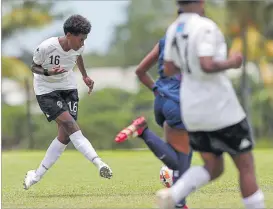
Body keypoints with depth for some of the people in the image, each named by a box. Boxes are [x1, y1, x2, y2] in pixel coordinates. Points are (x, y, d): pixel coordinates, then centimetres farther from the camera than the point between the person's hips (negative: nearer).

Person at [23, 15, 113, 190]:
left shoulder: (78, 47, -10)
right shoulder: (46, 47, -25)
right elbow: (34, 67, -10)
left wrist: (85, 76, 14)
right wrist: (48, 72, -29)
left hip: (68, 88, 6)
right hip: (47, 90, -6)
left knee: (65, 136, -3)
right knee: (69, 124, -24)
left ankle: (37, 176, 9)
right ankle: (99, 164, -34)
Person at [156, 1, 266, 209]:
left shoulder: (173, 30, 5)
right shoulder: (205, 27, -18)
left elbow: (169, 67, 12)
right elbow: (207, 66, -28)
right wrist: (231, 63, -12)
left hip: (192, 110, 7)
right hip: (219, 107, -7)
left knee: (213, 168, 15)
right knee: (246, 167, 6)